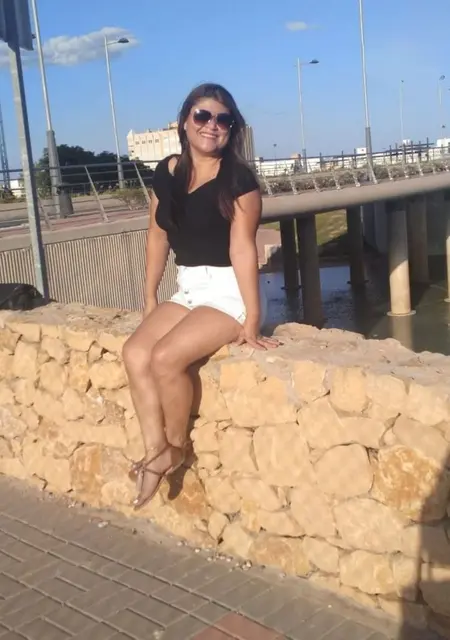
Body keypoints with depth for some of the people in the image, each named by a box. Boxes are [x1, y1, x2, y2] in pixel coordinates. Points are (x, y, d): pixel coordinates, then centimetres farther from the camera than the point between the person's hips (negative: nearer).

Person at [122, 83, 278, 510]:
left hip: (228, 291, -6)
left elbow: (242, 248, -19)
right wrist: (150, 300, 11)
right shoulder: (166, 173, 5)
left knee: (165, 358, -24)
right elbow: (157, 237, 11)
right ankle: (155, 451, -8)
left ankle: (176, 447, 0)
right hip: (187, 290, 6)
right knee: (135, 353, -15)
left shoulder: (238, 179, -13)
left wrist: (251, 321, -22)